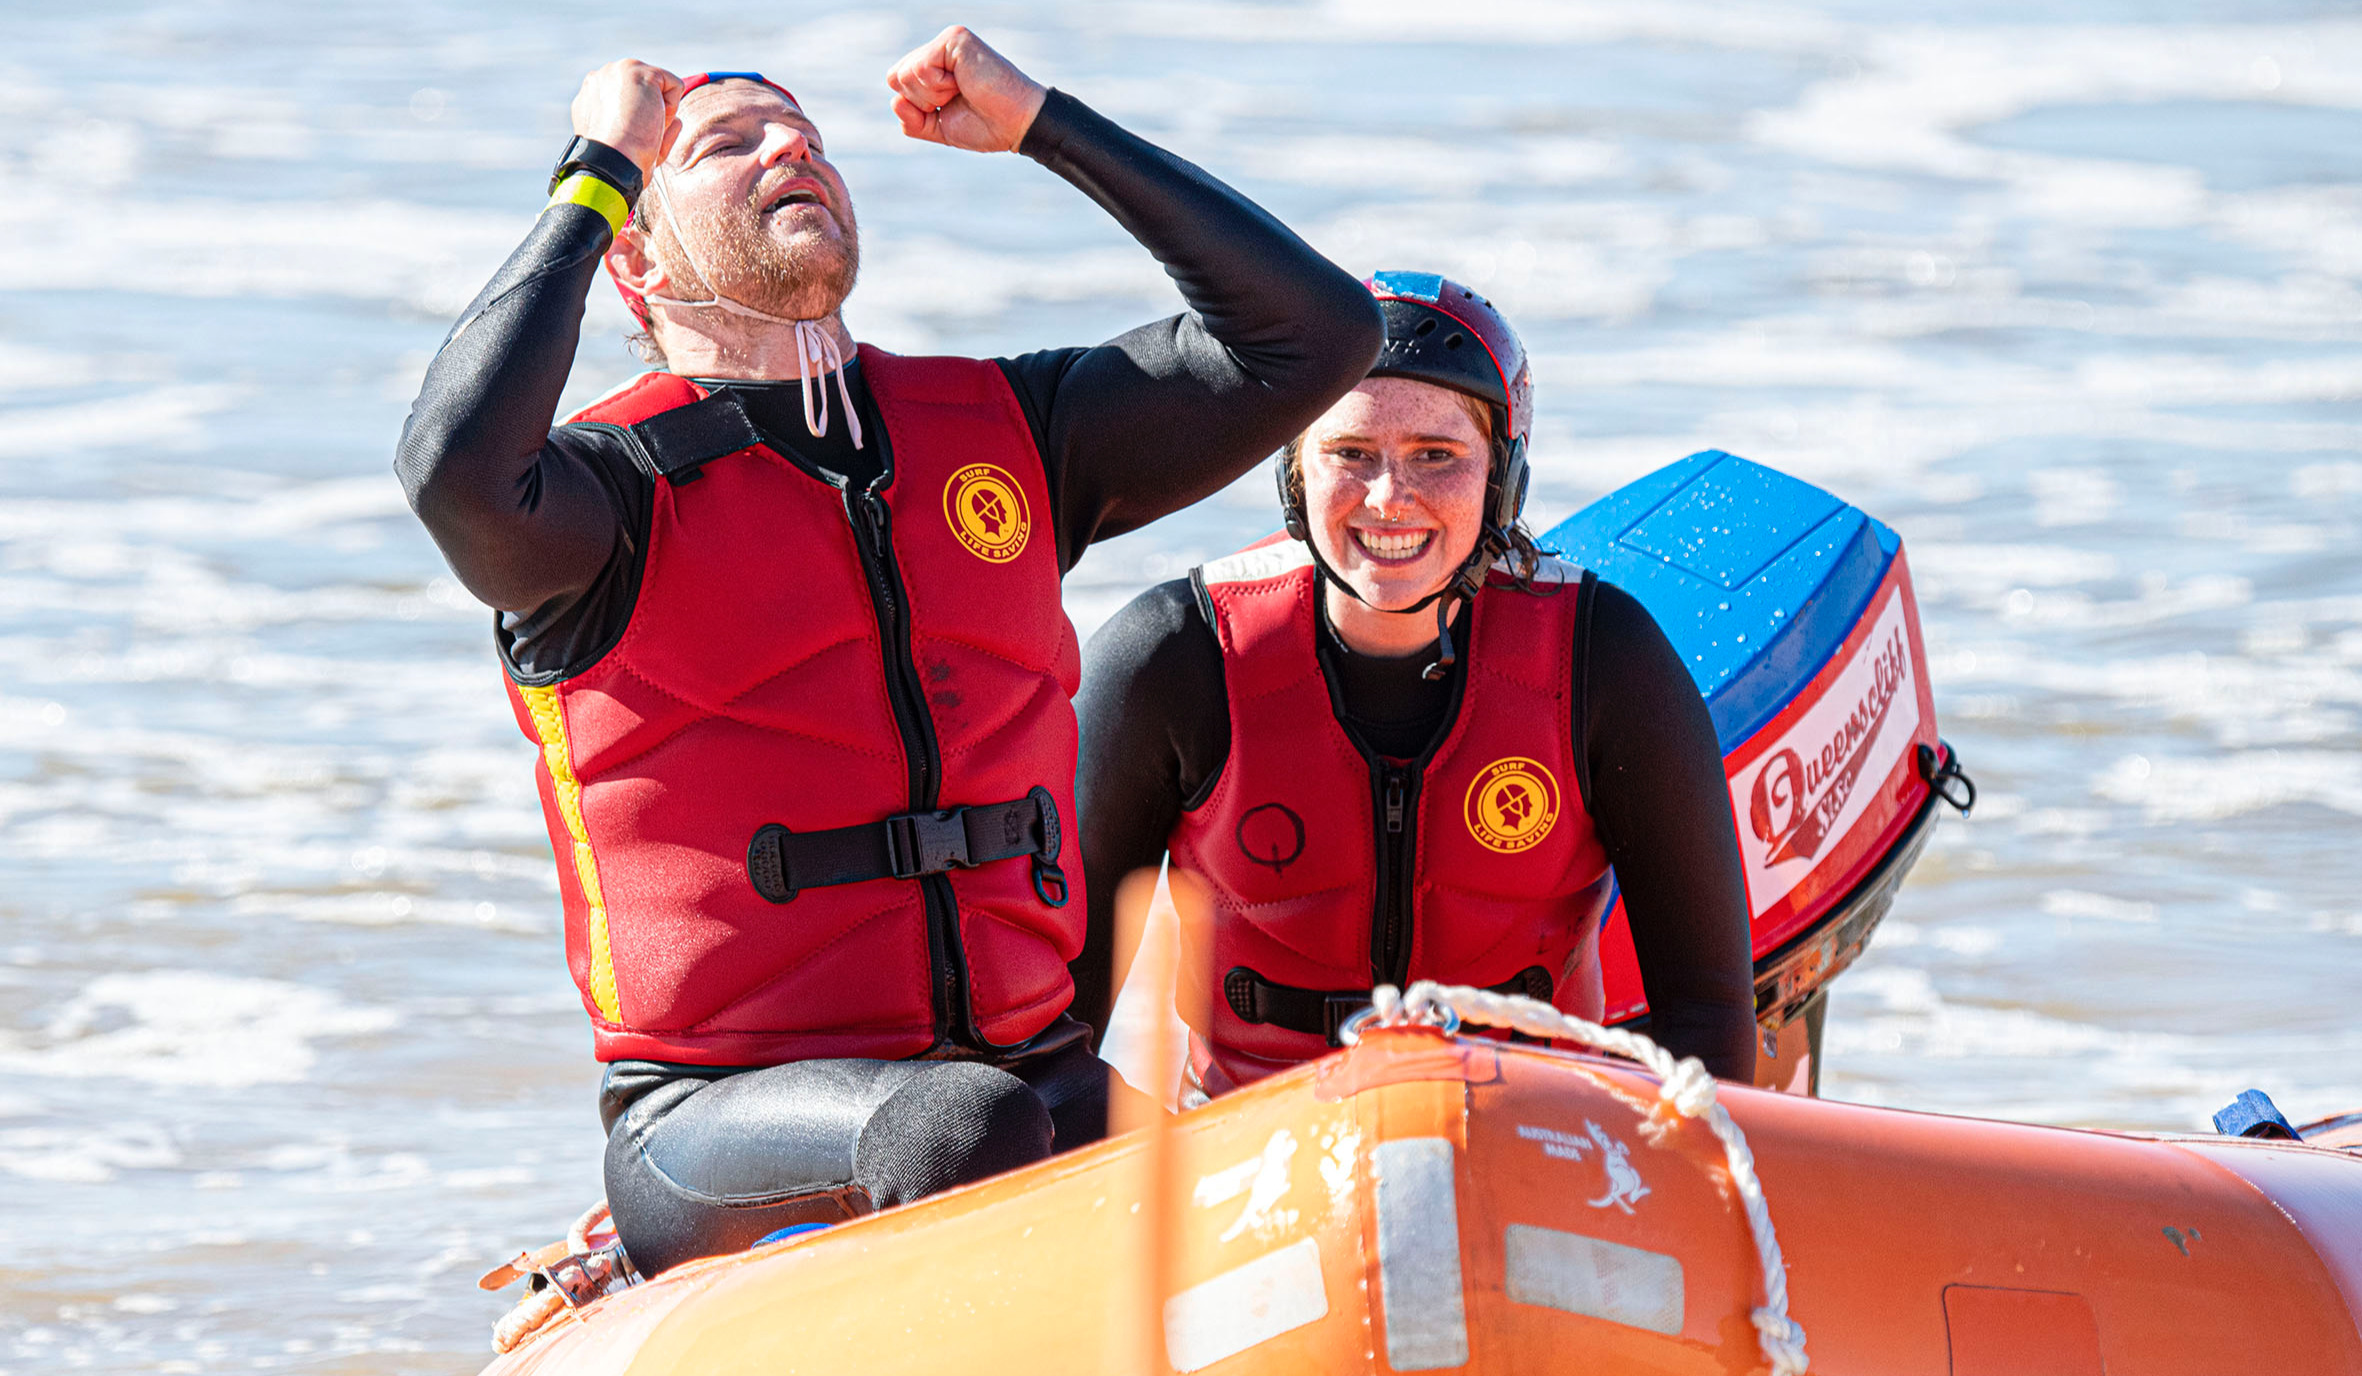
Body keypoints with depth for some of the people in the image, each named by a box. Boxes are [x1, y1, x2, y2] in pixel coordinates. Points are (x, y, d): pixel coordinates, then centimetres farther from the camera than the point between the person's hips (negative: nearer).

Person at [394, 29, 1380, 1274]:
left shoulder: (1002, 430, 15)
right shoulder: (624, 481, 0)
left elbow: (1313, 333, 13)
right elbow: (460, 471, -24)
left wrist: (1042, 125, 10)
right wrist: (598, 177, -10)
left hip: (1025, 1068, 5)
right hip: (721, 1120, -5)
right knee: (967, 1131, -37)